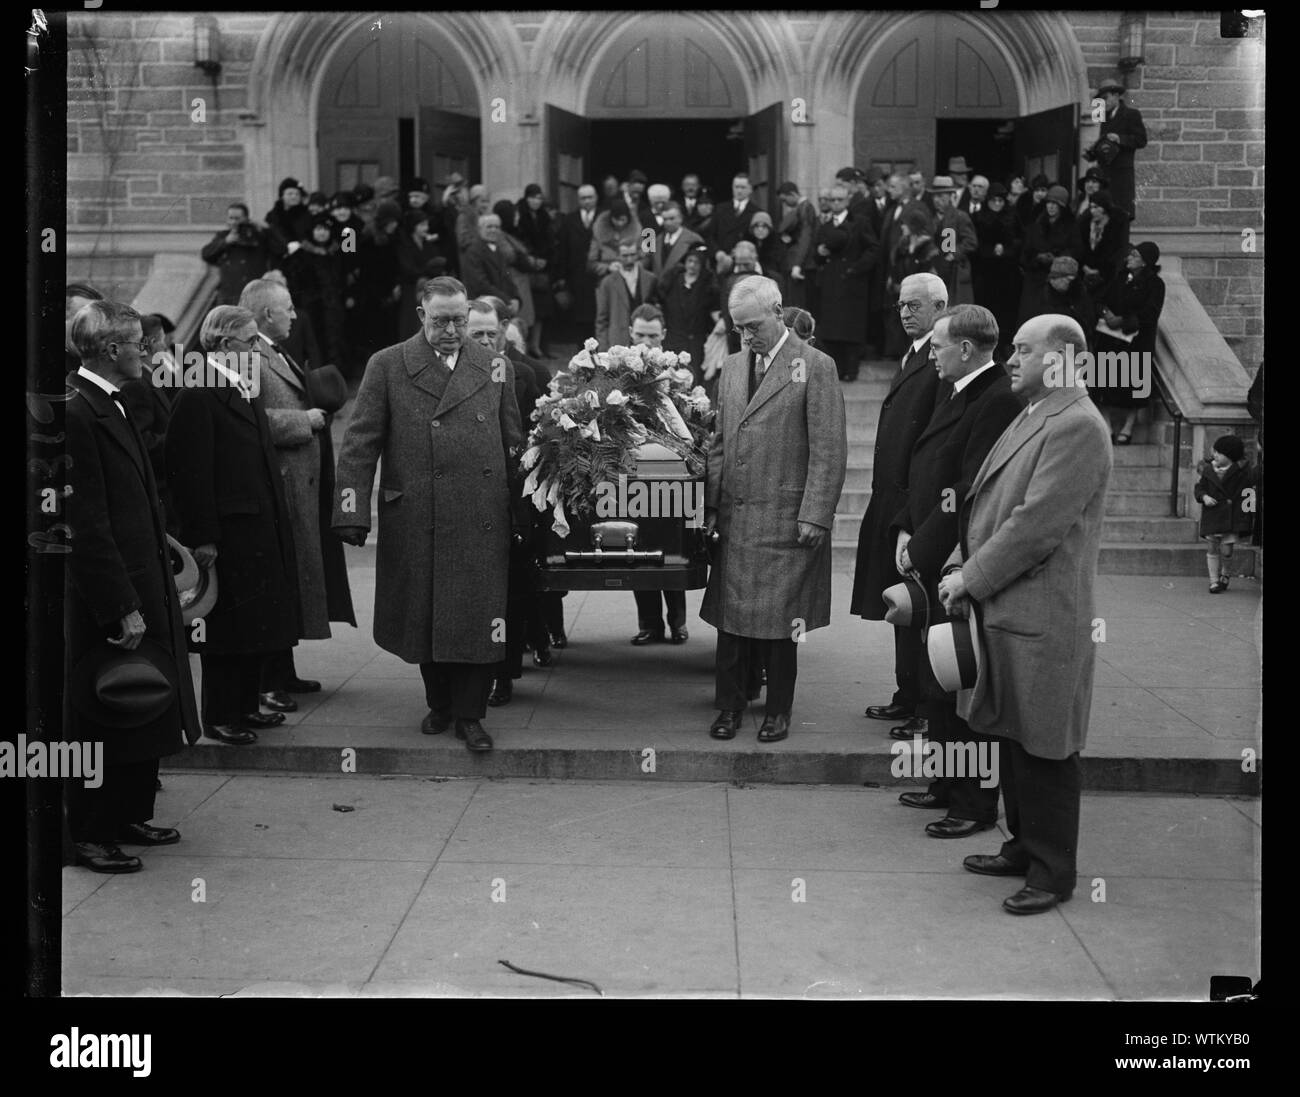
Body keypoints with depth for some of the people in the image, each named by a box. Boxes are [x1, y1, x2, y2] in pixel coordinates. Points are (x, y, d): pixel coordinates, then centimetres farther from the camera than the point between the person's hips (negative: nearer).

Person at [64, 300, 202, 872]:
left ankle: (131, 816, 32)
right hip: (108, 597, -9)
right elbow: (87, 525, -21)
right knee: (104, 721, 2)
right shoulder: (77, 412, -18)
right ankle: (89, 835, 16)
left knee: (145, 713, 18)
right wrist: (121, 608, -21)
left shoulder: (112, 407, 12)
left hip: (143, 591, 10)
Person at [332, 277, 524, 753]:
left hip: (482, 520, 1)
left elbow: (514, 446, 12)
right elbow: (360, 443, -1)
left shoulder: (495, 369, 10)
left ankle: (469, 714, 12)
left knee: (479, 618, -1)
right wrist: (352, 511, -10)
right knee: (424, 617, 9)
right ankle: (438, 704, 29)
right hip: (413, 521, -1)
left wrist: (521, 513, 8)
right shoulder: (387, 366, 4)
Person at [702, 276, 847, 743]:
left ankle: (778, 711, 16)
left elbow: (829, 451, -9)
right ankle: (731, 704, 18)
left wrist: (815, 516, -14)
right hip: (734, 517, 5)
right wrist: (711, 504, 8)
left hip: (785, 520, -5)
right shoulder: (732, 367, 13)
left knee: (780, 617, 3)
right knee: (730, 615, 7)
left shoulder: (815, 367, -5)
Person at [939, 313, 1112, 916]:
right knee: (1012, 737, 18)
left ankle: (1052, 872, 13)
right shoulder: (1030, 418, 14)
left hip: (1042, 618, -9)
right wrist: (968, 570, 8)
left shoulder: (1076, 426, -17)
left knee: (1044, 750, 1)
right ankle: (1024, 845, 32)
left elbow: (1036, 525, -21)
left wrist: (971, 577, -14)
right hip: (1004, 608, 10)